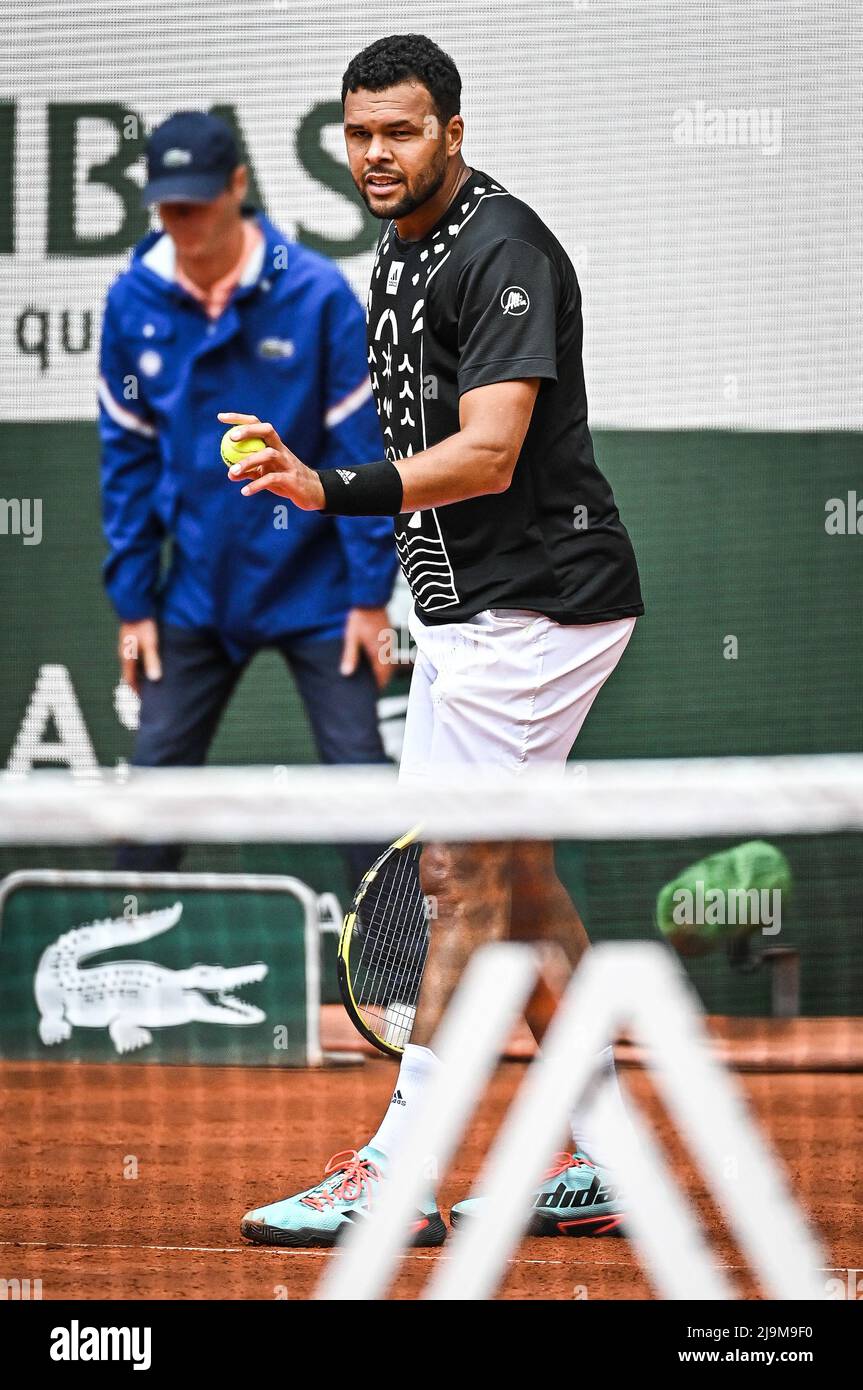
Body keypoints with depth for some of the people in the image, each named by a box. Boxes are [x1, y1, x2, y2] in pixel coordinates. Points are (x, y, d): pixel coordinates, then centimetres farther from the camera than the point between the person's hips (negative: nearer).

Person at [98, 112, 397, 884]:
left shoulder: (316, 292, -12)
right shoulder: (134, 301, -3)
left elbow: (359, 450, -9)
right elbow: (127, 458, 5)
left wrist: (371, 594, -10)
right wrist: (132, 601, 3)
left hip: (314, 588, -3)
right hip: (198, 590, 3)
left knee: (359, 770, -4)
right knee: (157, 770, 4)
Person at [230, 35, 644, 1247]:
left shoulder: (503, 251, -18)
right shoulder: (403, 249, 13)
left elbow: (489, 457, -27)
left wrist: (337, 494, -39)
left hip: (540, 600, -10)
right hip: (472, 602, 10)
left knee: (467, 874, -10)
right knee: (515, 875, 12)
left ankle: (396, 1178, -9)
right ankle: (601, 1169, 18)